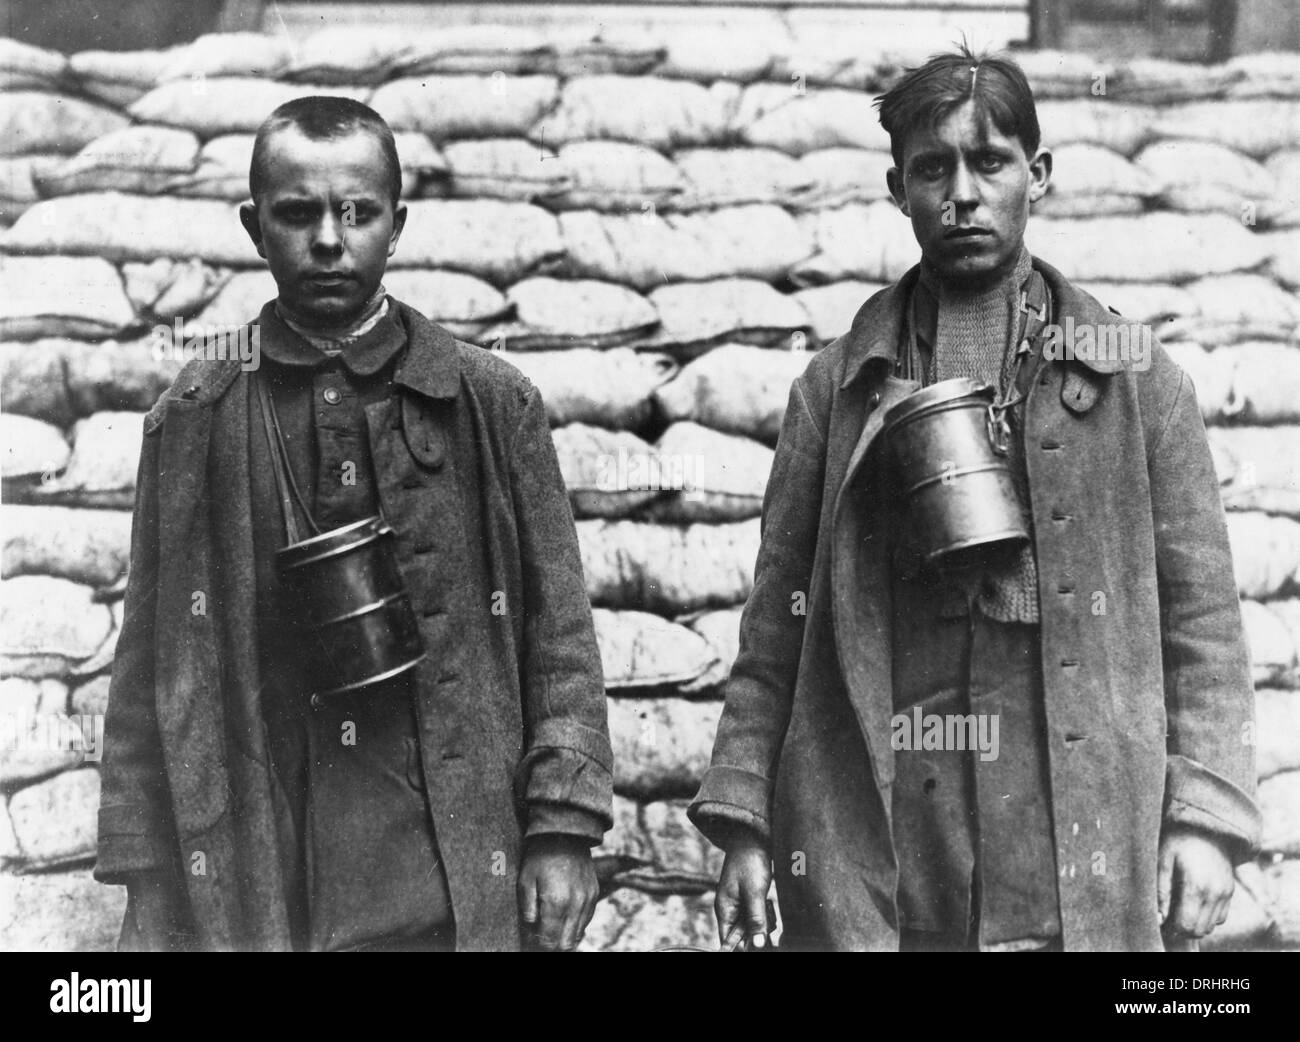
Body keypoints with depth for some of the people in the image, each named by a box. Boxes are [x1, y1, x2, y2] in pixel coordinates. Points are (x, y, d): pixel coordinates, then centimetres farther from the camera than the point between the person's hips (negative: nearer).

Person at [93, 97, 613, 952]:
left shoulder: (493, 401, 3)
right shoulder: (195, 417, 4)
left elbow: (558, 635, 3)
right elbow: (157, 665, 4)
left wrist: (564, 830, -4)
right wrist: (150, 881, 0)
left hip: (461, 878, 0)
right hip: (255, 877, 1)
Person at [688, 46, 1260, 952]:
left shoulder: (1134, 374, 5)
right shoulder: (836, 386, 7)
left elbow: (1200, 614, 4)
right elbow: (778, 623, 7)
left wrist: (1205, 818, -5)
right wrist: (744, 823, 0)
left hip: (1078, 847, 0)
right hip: (872, 855, 1)